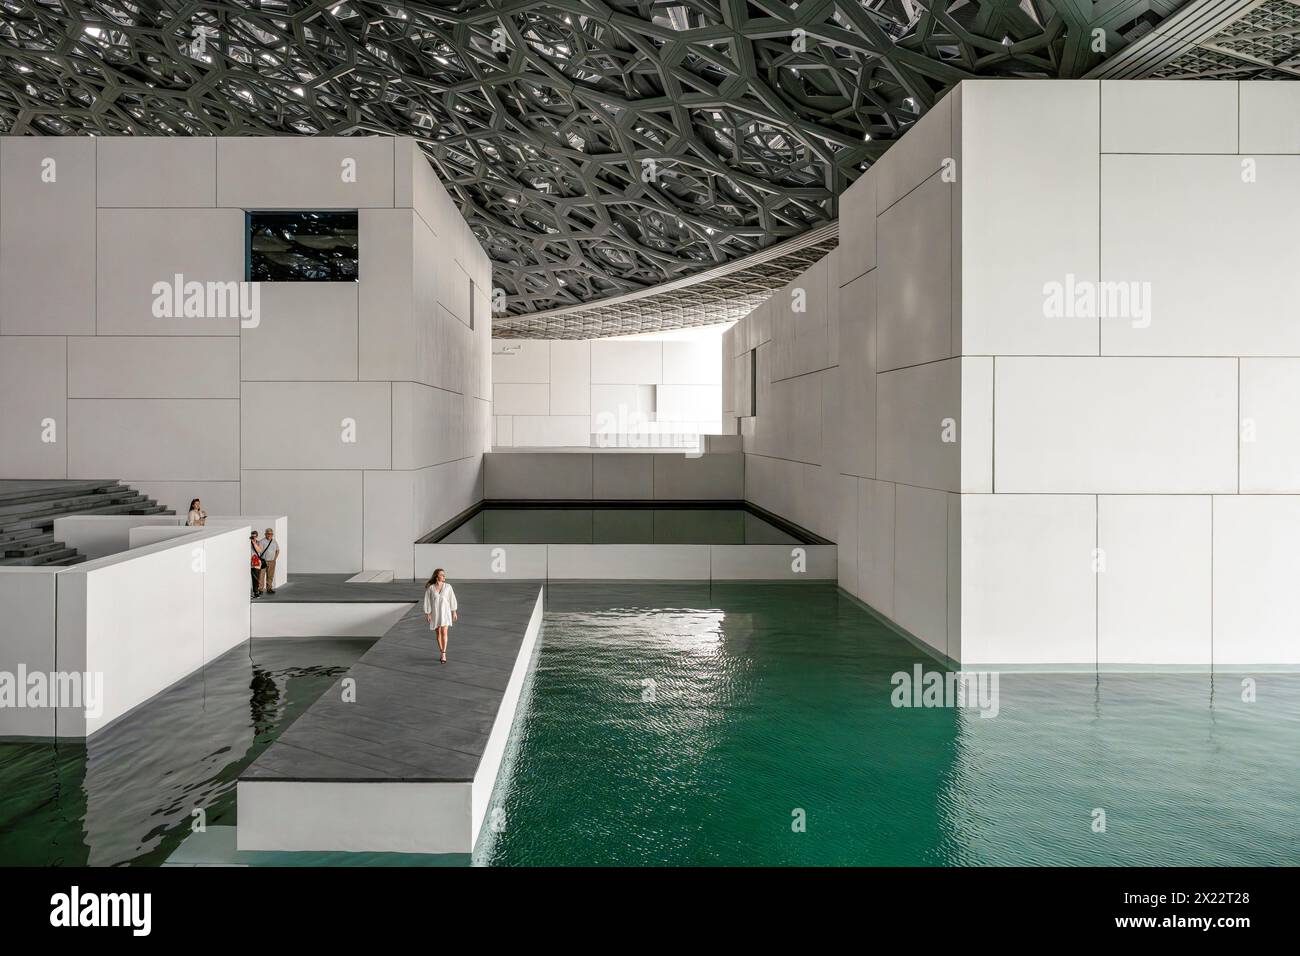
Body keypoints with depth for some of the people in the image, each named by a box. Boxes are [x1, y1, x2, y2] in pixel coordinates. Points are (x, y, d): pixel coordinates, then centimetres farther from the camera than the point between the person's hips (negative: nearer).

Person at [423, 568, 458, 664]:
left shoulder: (448, 587, -4)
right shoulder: (430, 588, -7)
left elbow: (452, 599, 2)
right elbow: (427, 601, -4)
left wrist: (454, 612, 3)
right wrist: (427, 614, -6)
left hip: (445, 612, -1)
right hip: (435, 613, 1)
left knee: (444, 632, -14)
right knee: (438, 633, 9)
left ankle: (444, 655, -13)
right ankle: (443, 654, 22)